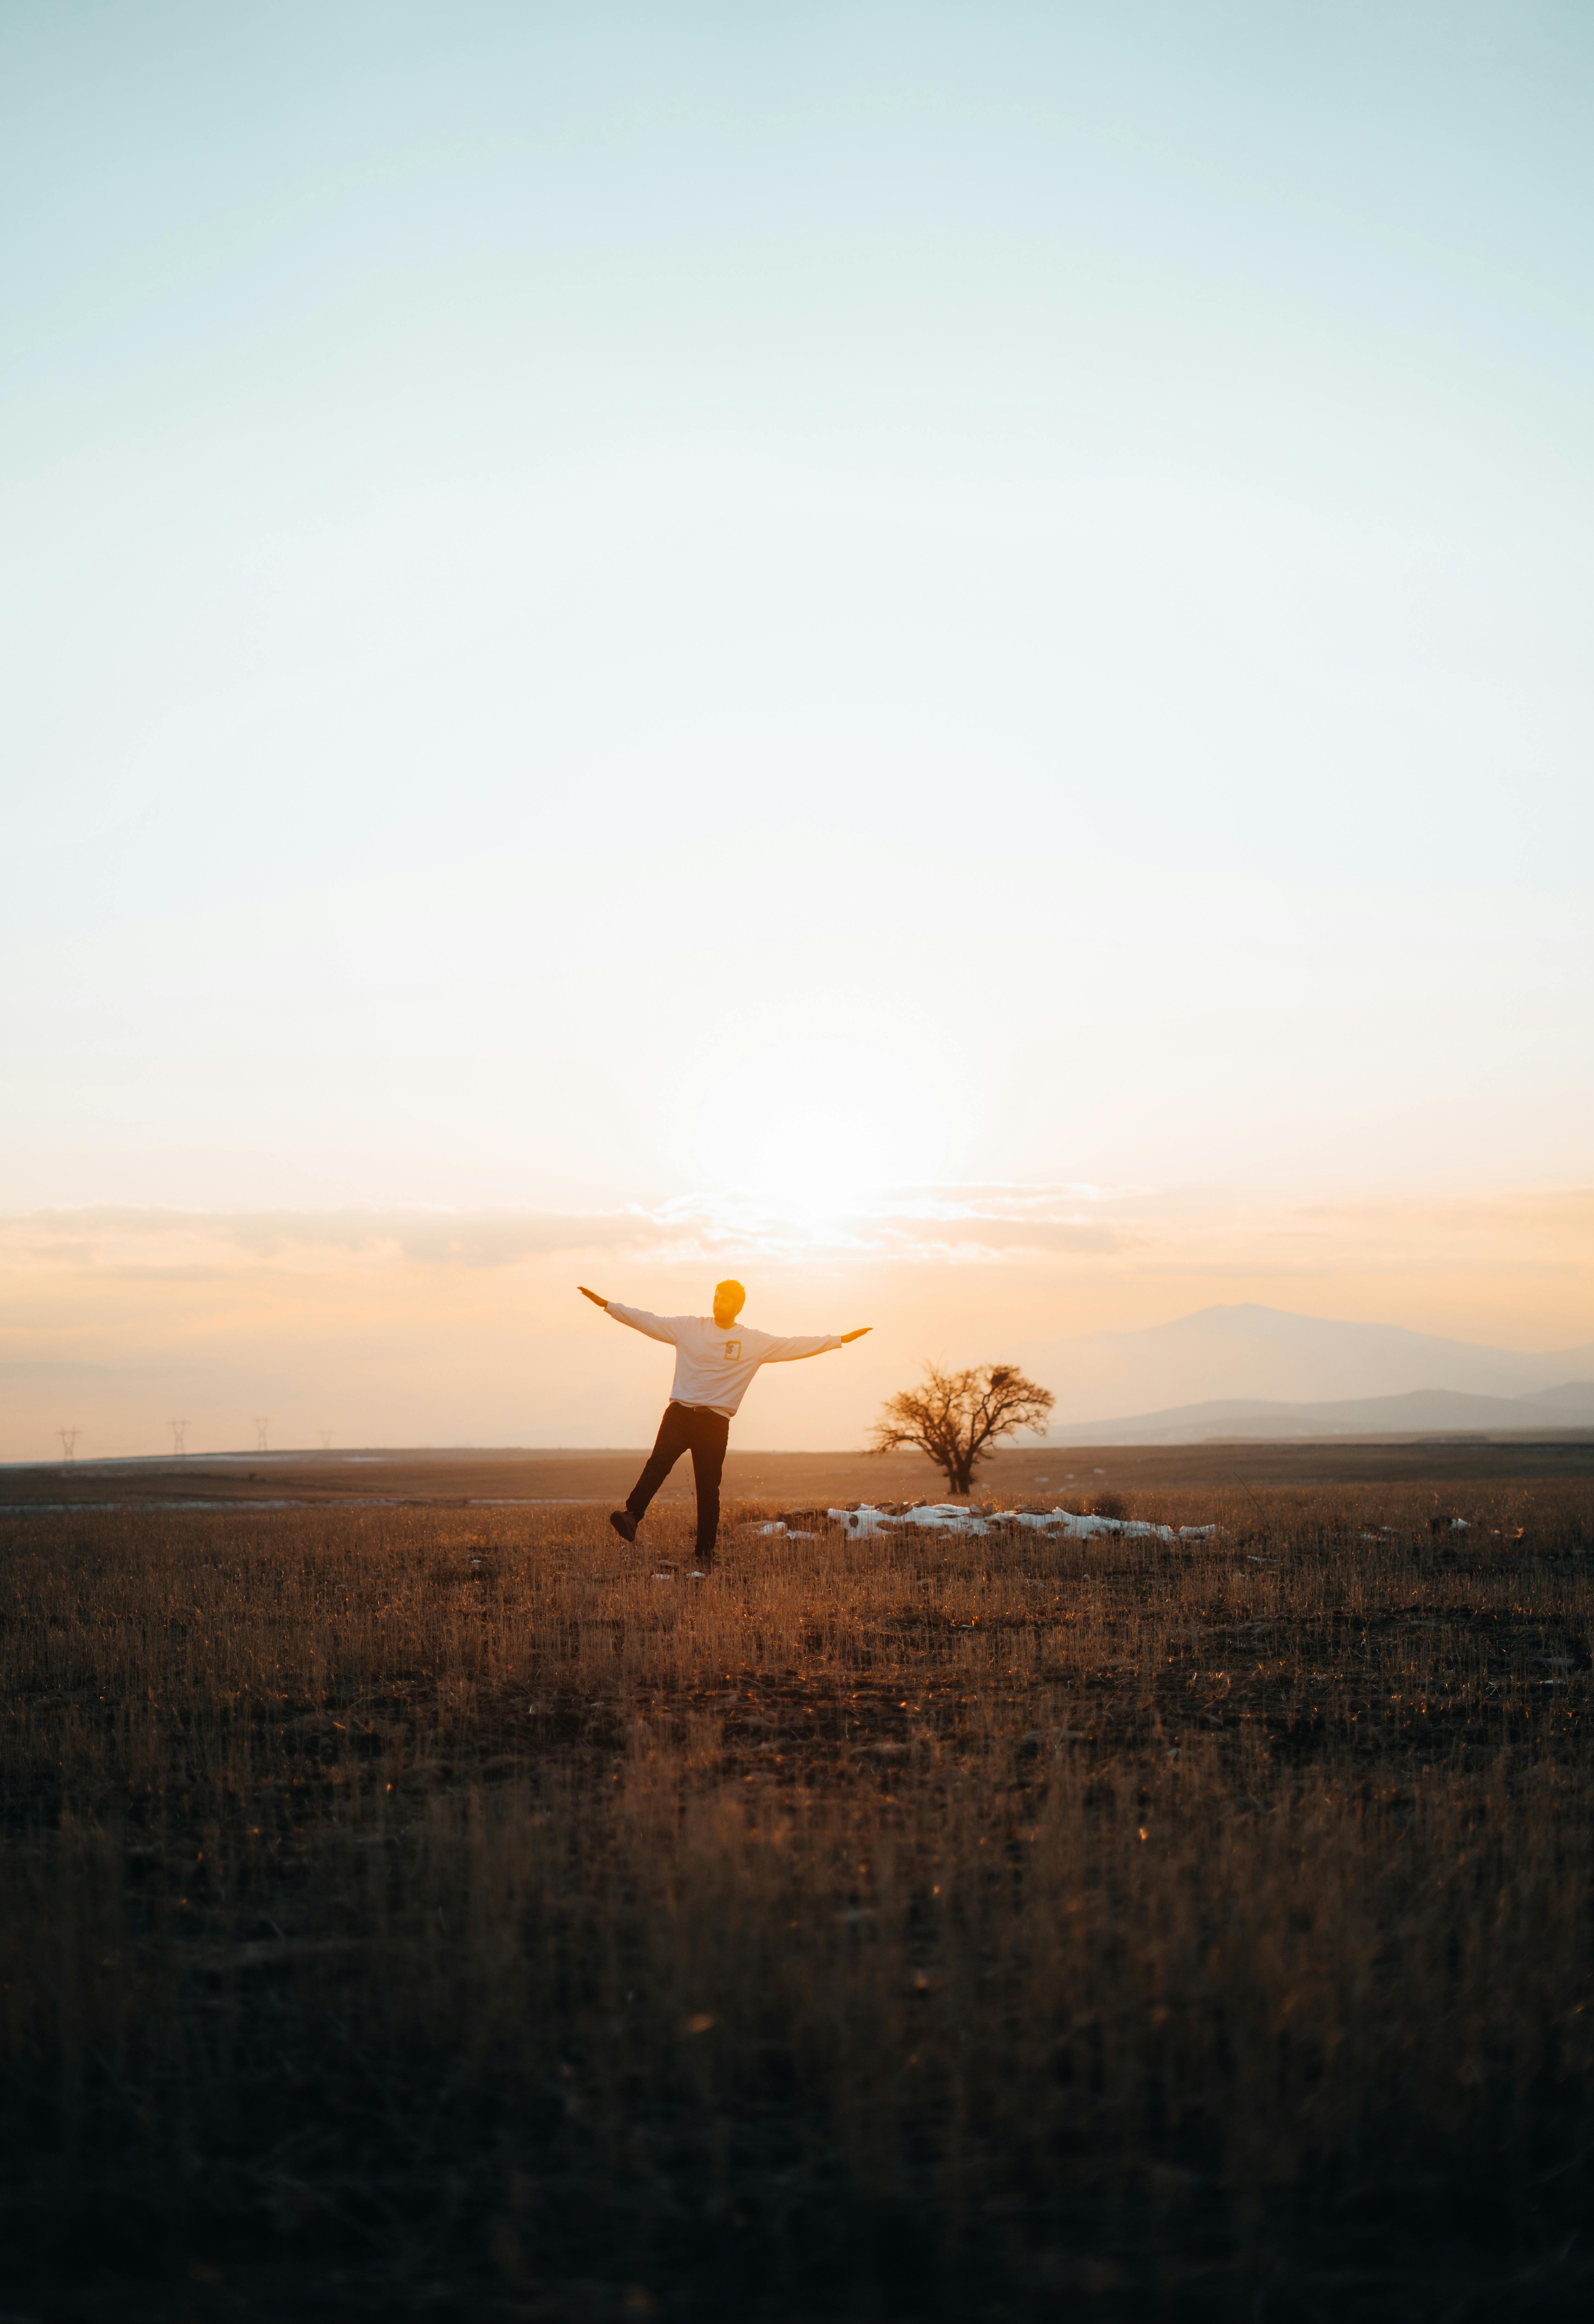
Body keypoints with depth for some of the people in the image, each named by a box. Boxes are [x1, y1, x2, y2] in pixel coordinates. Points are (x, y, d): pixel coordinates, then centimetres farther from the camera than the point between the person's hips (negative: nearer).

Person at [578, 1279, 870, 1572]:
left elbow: (796, 1347, 9)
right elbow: (647, 1321, 9)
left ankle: (705, 1553, 7)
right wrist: (606, 1305, 4)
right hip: (680, 1412, 0)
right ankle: (632, 1516, -39)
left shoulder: (756, 1343, 7)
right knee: (659, 1463, -24)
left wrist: (841, 1339, 7)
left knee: (709, 1488, -1)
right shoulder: (689, 1327, 7)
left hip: (716, 1421, 0)